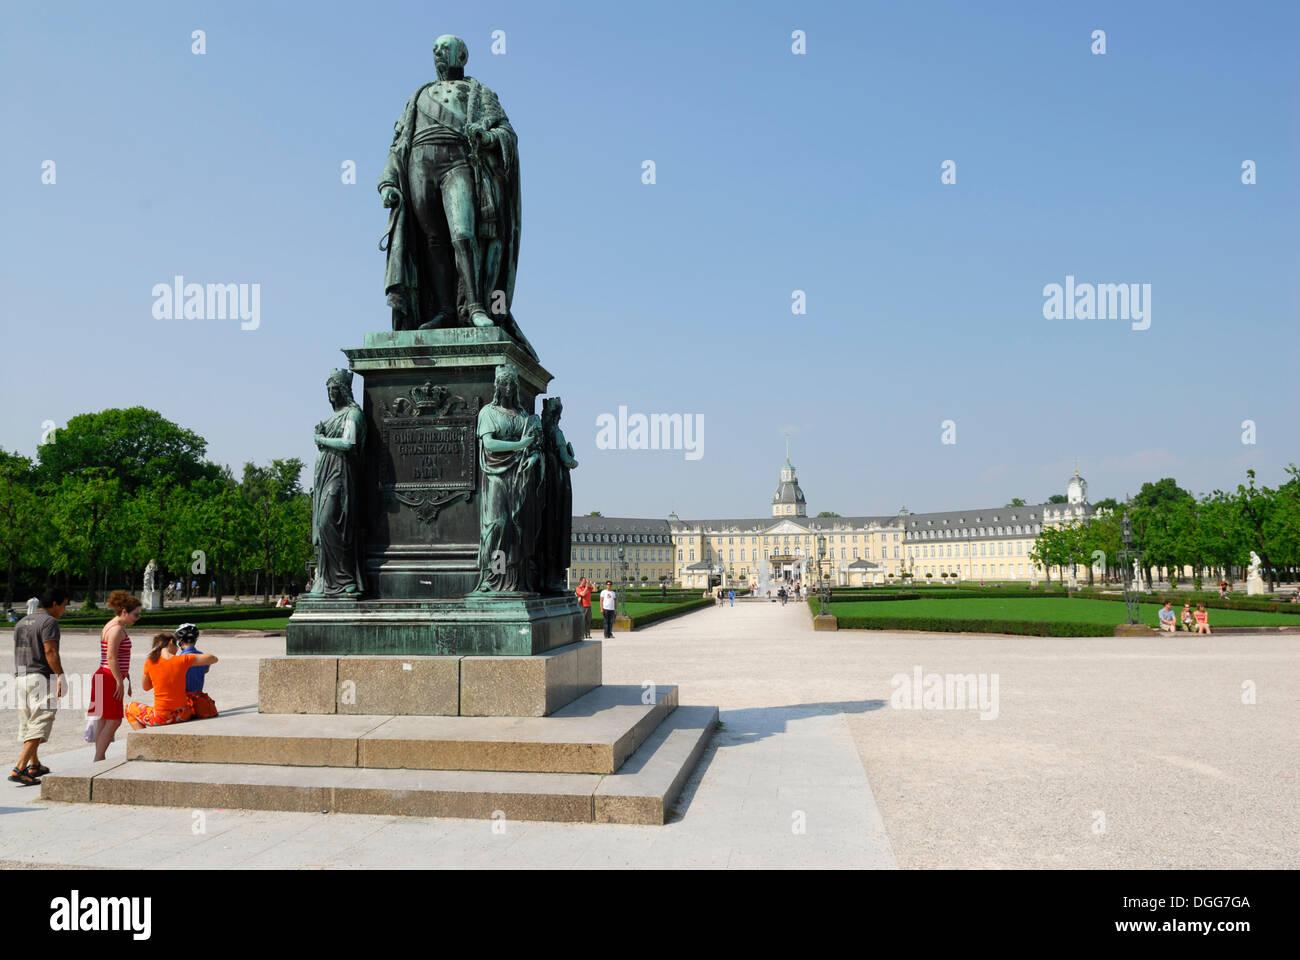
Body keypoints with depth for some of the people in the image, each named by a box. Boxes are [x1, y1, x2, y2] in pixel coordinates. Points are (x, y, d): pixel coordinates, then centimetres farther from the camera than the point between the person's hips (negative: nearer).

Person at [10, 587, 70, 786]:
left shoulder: (22, 622, 19)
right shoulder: (49, 621, -9)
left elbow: (19, 652, 20)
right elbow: (50, 652, -17)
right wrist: (61, 676, -16)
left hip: (20, 678, 9)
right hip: (41, 678, -9)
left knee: (27, 723, 17)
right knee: (39, 725, -8)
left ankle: (34, 765, 29)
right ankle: (19, 769, -16)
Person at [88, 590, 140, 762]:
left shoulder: (119, 627, 17)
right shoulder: (116, 629, -15)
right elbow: (111, 657, -22)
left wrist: (127, 680, 27)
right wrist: (120, 682, -20)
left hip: (106, 678, 10)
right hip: (110, 679, -10)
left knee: (104, 721, 11)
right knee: (113, 721, -8)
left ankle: (99, 759, 15)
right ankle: (98, 760, -7)